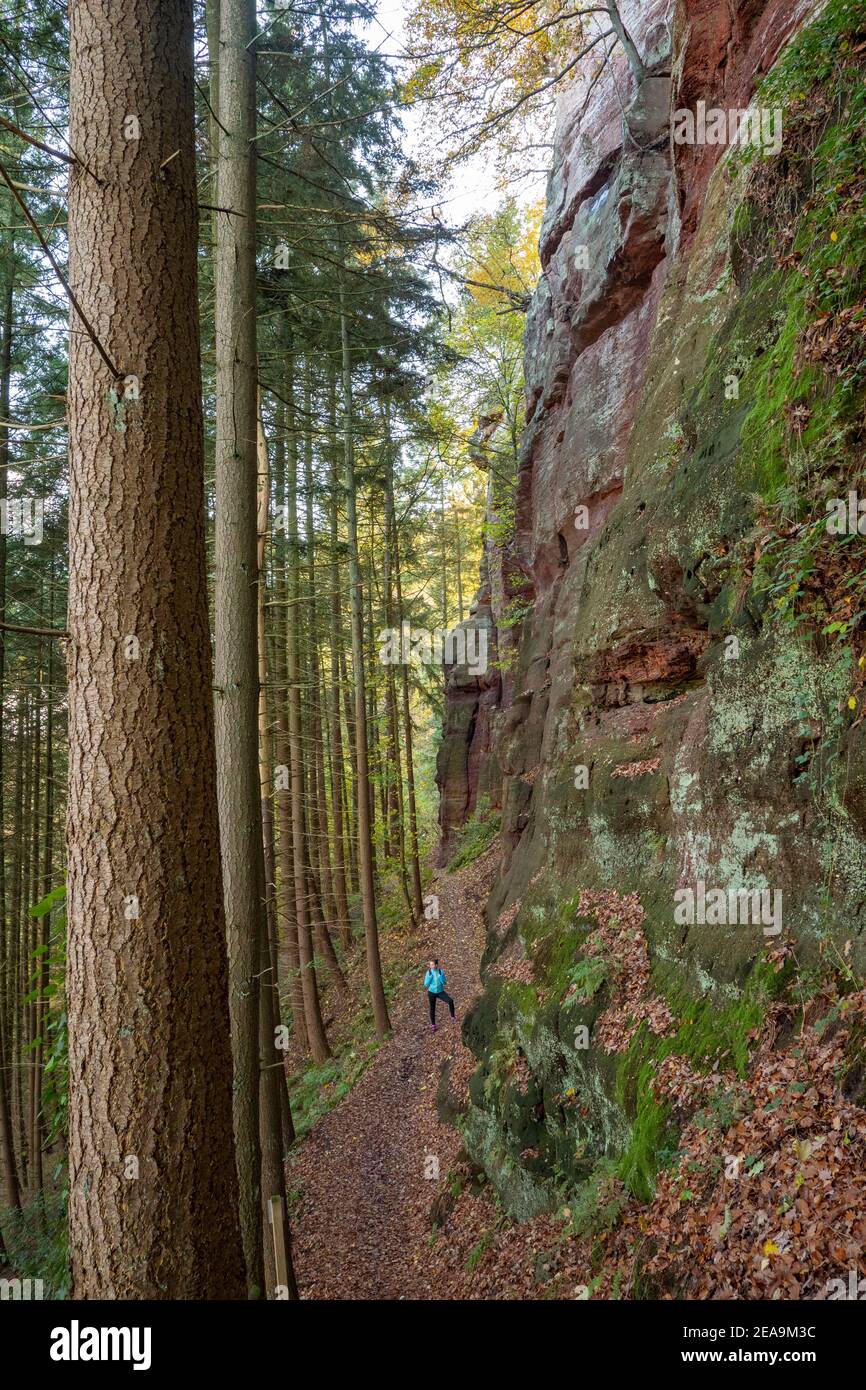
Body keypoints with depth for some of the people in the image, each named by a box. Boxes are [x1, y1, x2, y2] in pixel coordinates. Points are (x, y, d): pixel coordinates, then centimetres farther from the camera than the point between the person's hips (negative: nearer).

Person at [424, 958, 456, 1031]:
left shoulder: (441, 971, -11)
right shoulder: (429, 972, -10)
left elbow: (445, 982, -10)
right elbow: (426, 984, -10)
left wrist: (440, 976, -26)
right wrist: (430, 976, -24)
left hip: (440, 992, 0)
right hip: (431, 992, 0)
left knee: (450, 1001, -21)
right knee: (432, 1008, 9)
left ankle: (453, 1016, -1)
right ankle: (433, 1025, 27)